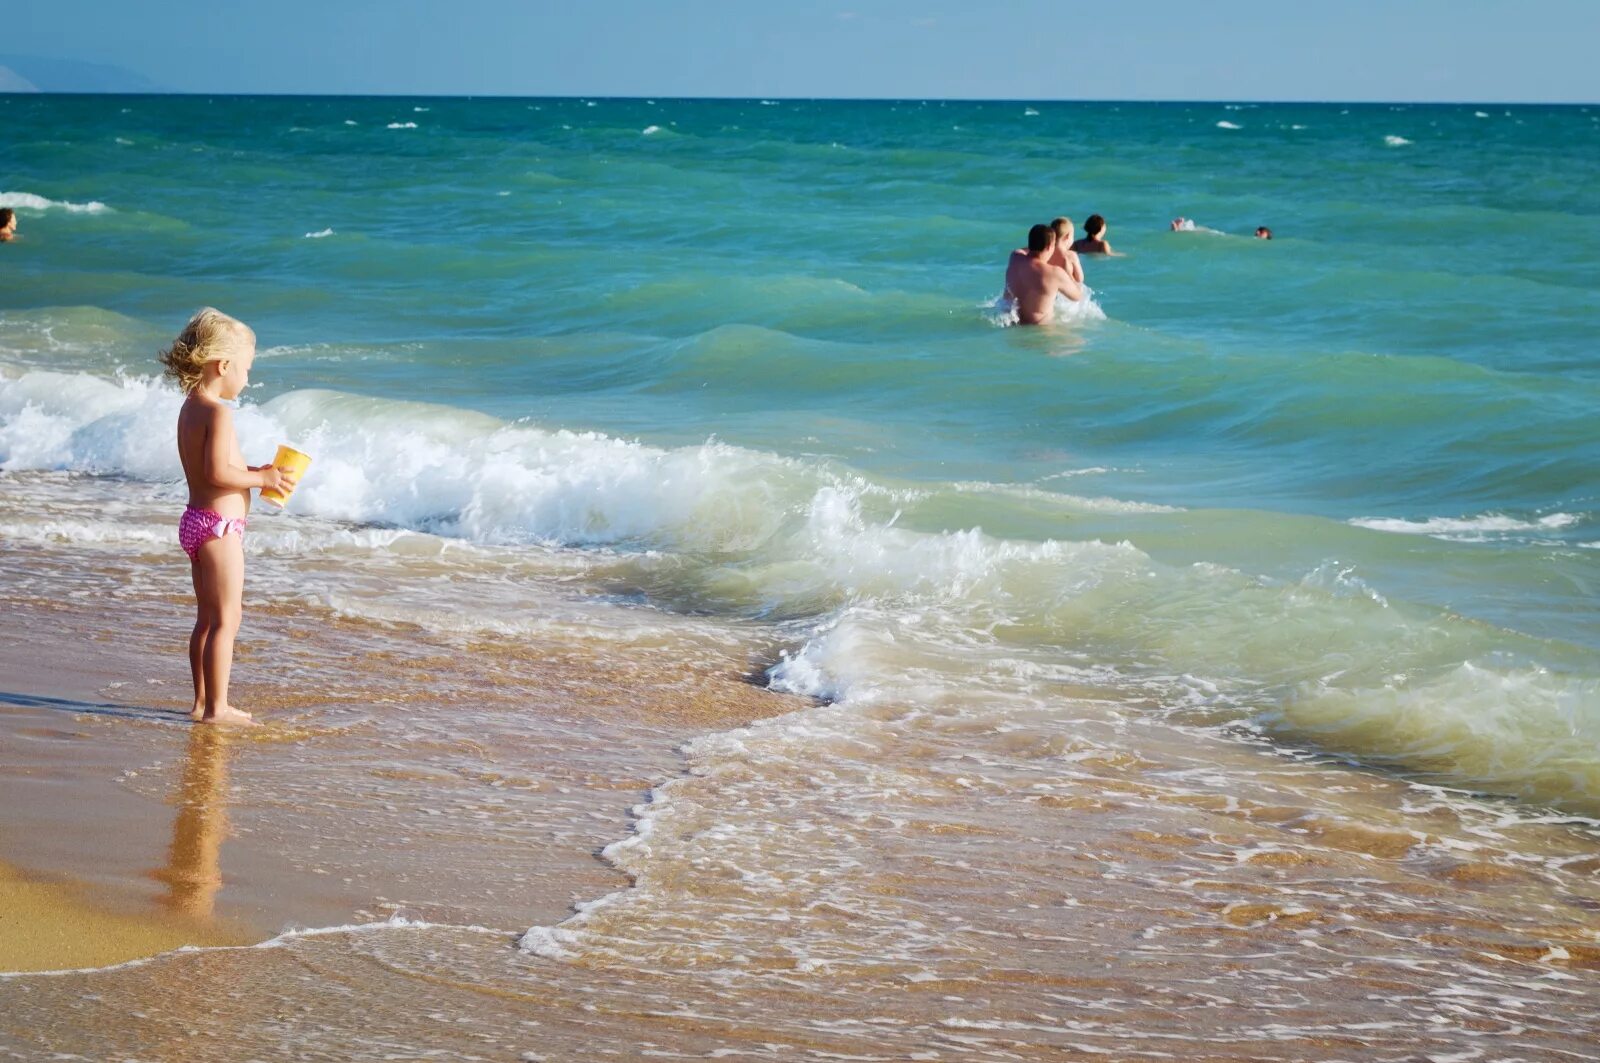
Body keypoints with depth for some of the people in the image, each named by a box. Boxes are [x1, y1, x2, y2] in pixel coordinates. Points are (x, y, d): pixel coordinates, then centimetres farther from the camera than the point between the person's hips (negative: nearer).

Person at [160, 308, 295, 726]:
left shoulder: (190, 408, 12)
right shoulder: (218, 411, -18)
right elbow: (218, 473, -25)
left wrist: (253, 472, 13)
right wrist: (263, 478, -14)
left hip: (196, 521, 10)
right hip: (219, 524, -10)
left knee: (207, 618, 16)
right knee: (226, 618, -5)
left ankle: (203, 701, 21)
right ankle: (217, 707, -3)